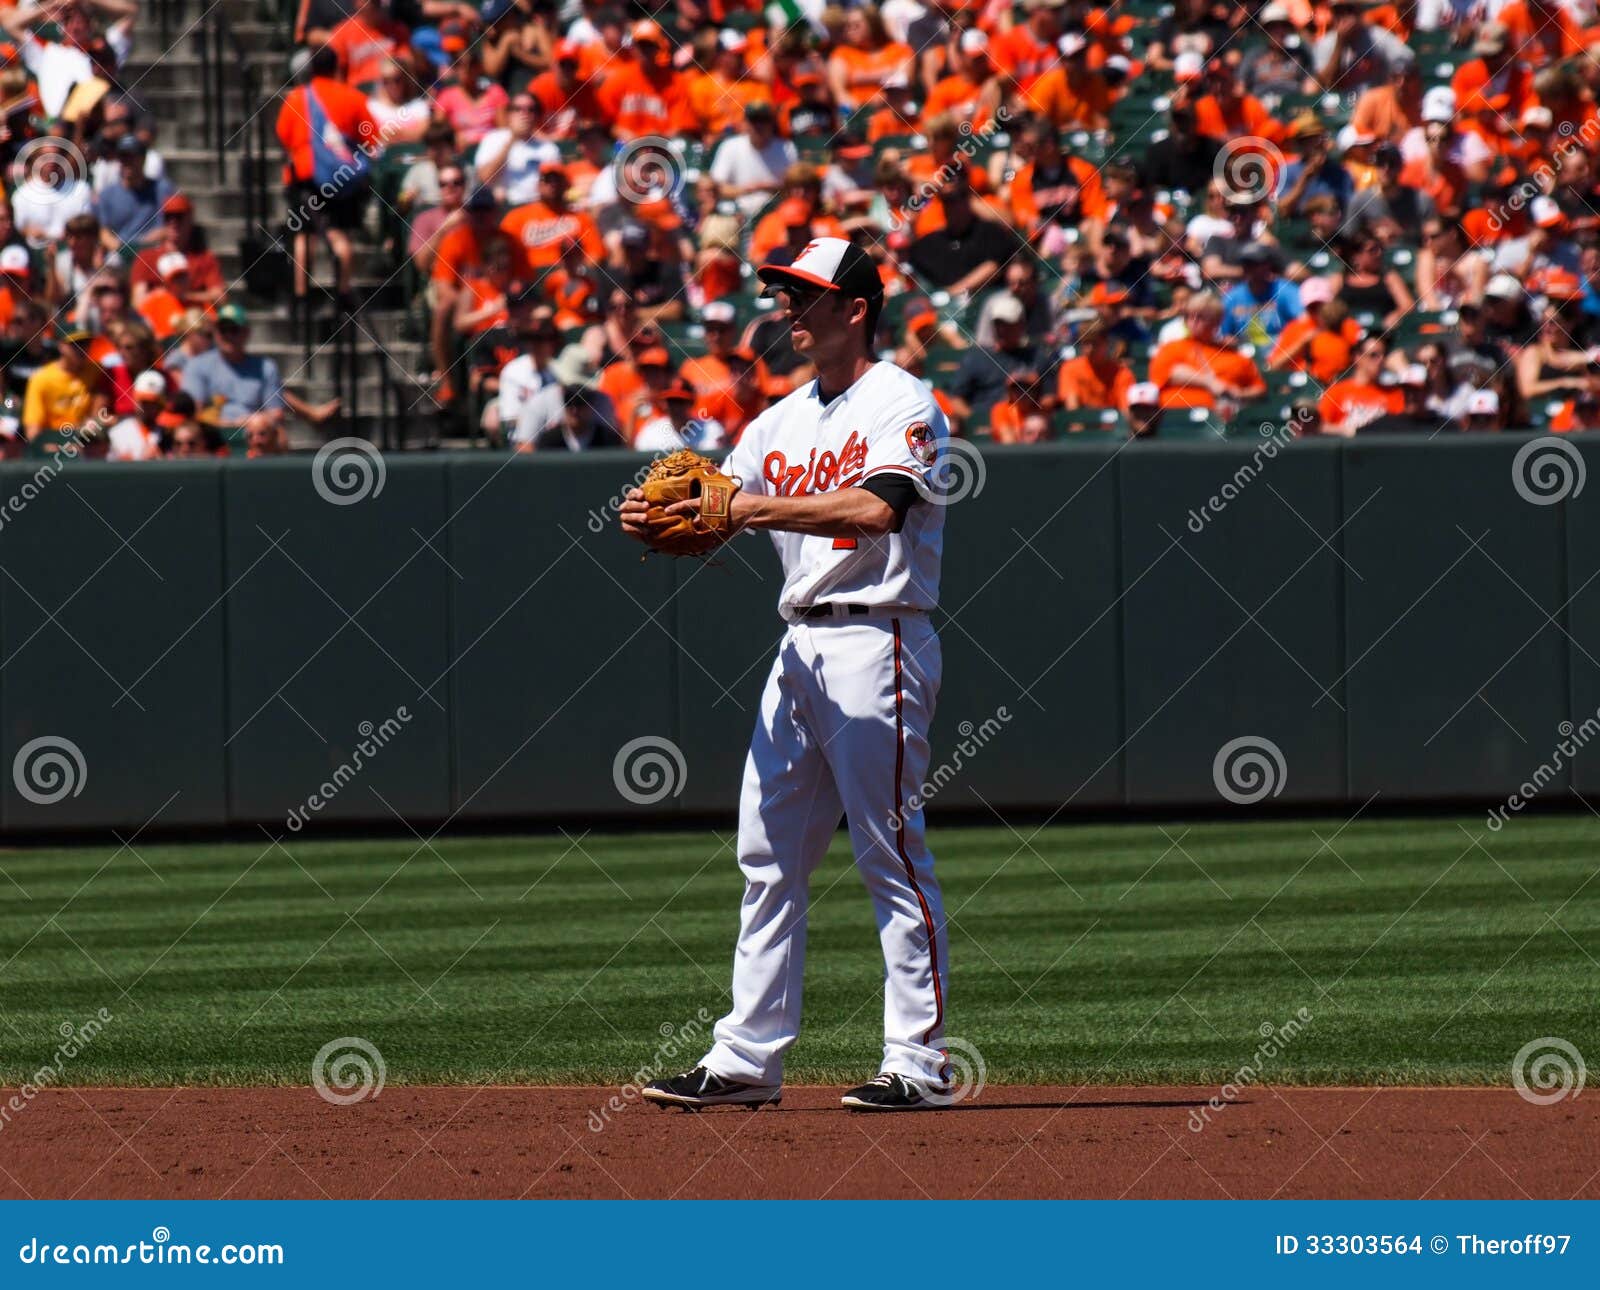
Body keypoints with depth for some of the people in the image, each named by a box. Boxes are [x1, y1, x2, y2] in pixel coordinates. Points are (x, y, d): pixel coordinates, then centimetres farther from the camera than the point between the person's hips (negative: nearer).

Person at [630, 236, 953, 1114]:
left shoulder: (901, 404, -7)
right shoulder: (782, 420, 18)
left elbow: (877, 509, -24)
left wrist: (755, 507, -25)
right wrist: (657, 523, -8)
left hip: (877, 640, -8)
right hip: (800, 646, 9)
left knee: (892, 855, -7)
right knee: (766, 856, 7)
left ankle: (919, 1063, -6)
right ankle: (747, 1060, 10)